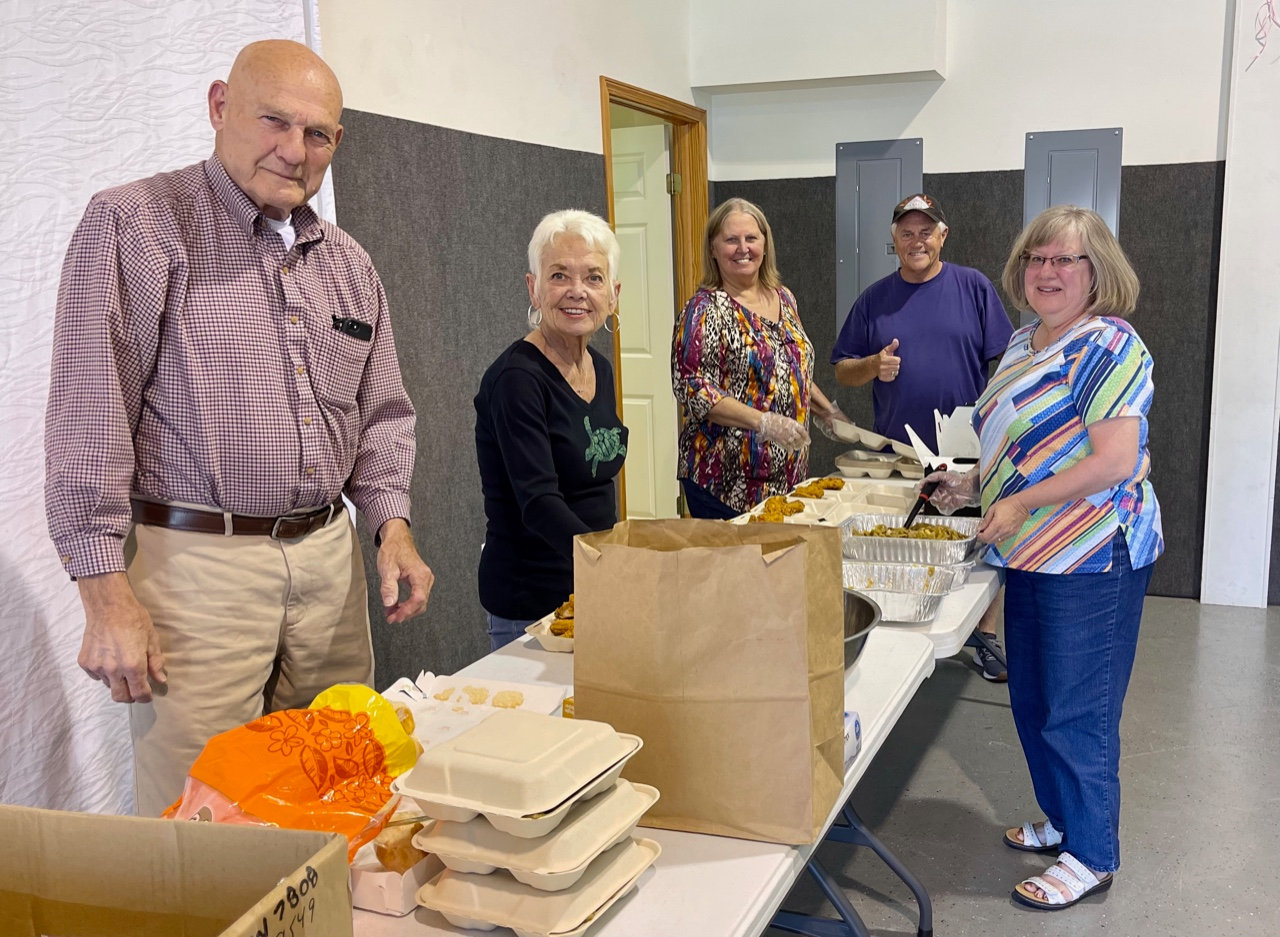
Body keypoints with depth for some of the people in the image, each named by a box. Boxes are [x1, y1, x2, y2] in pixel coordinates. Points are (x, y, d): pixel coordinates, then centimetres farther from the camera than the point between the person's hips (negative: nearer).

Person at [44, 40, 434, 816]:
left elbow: (381, 414, 18)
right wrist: (107, 594, -14)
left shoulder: (350, 264, 13)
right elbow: (89, 417, -9)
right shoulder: (136, 226, -5)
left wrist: (393, 525, 2)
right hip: (196, 561, -5)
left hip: (330, 559, 6)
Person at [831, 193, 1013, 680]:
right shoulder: (874, 299, 5)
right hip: (896, 453, 2)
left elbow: (1003, 363, 0)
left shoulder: (974, 288, 1)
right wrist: (873, 365, -13)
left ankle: (985, 640, 19)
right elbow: (842, 370, 8)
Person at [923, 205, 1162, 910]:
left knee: (1077, 712, 1)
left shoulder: (1107, 346, -15)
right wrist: (976, 485, 9)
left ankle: (1093, 855, 18)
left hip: (1092, 560, -9)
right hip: (1033, 558, 9)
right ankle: (1062, 820, 37)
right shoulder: (1023, 343, 12)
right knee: (1031, 700, 18)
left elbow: (1115, 460, -22)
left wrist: (1018, 504, -20)